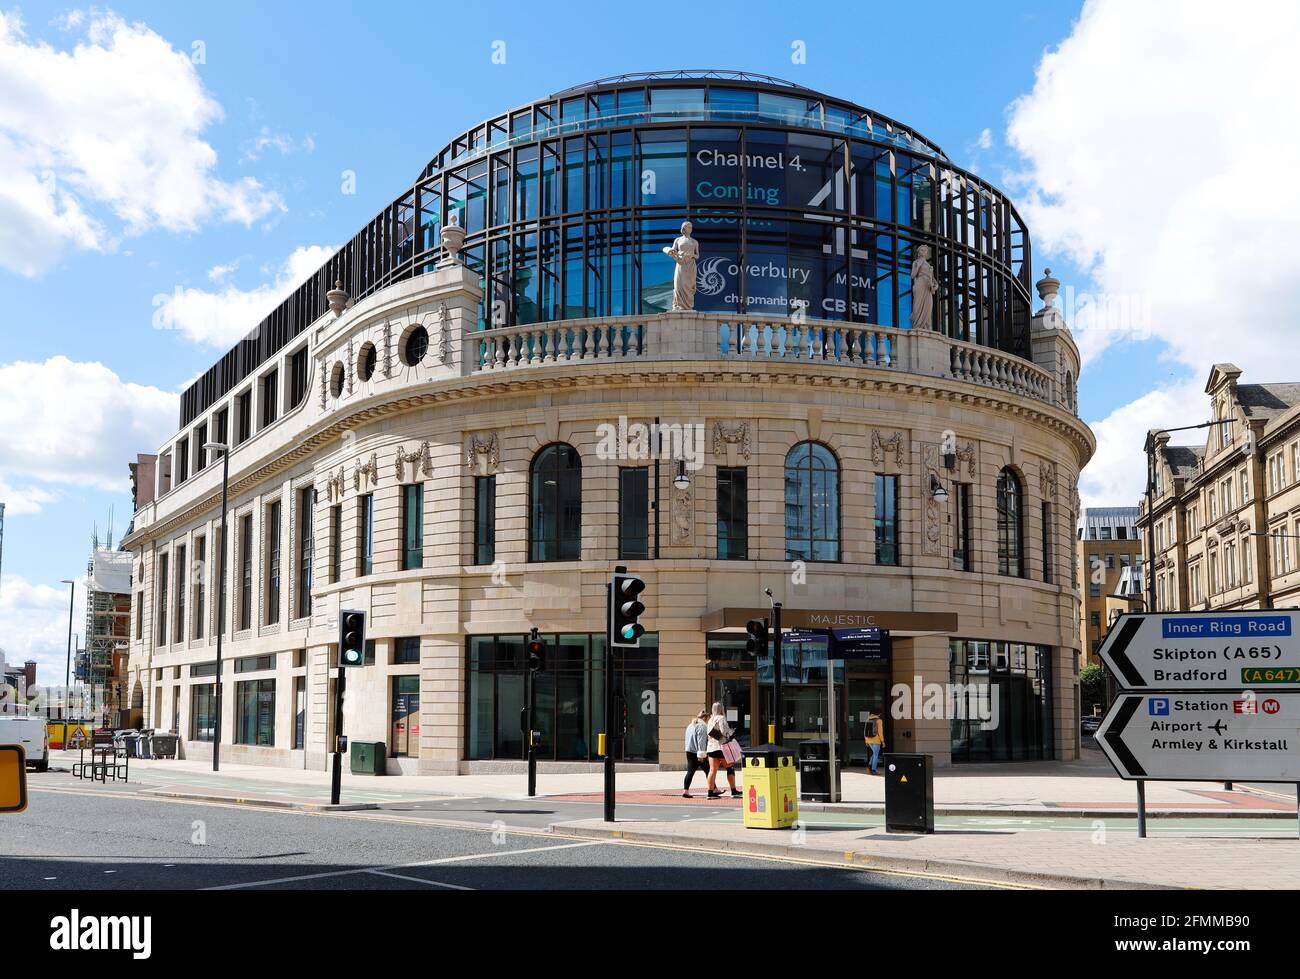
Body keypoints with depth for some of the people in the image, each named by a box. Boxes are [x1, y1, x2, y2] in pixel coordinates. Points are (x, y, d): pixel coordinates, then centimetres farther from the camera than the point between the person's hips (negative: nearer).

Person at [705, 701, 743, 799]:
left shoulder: (711, 719, 17)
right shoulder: (721, 718, -7)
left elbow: (709, 733, 16)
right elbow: (724, 731, -16)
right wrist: (732, 732, 2)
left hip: (711, 747, 7)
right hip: (721, 746, -7)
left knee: (712, 770, 3)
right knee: (730, 768, 2)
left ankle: (711, 792, -1)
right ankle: (734, 791, 2)